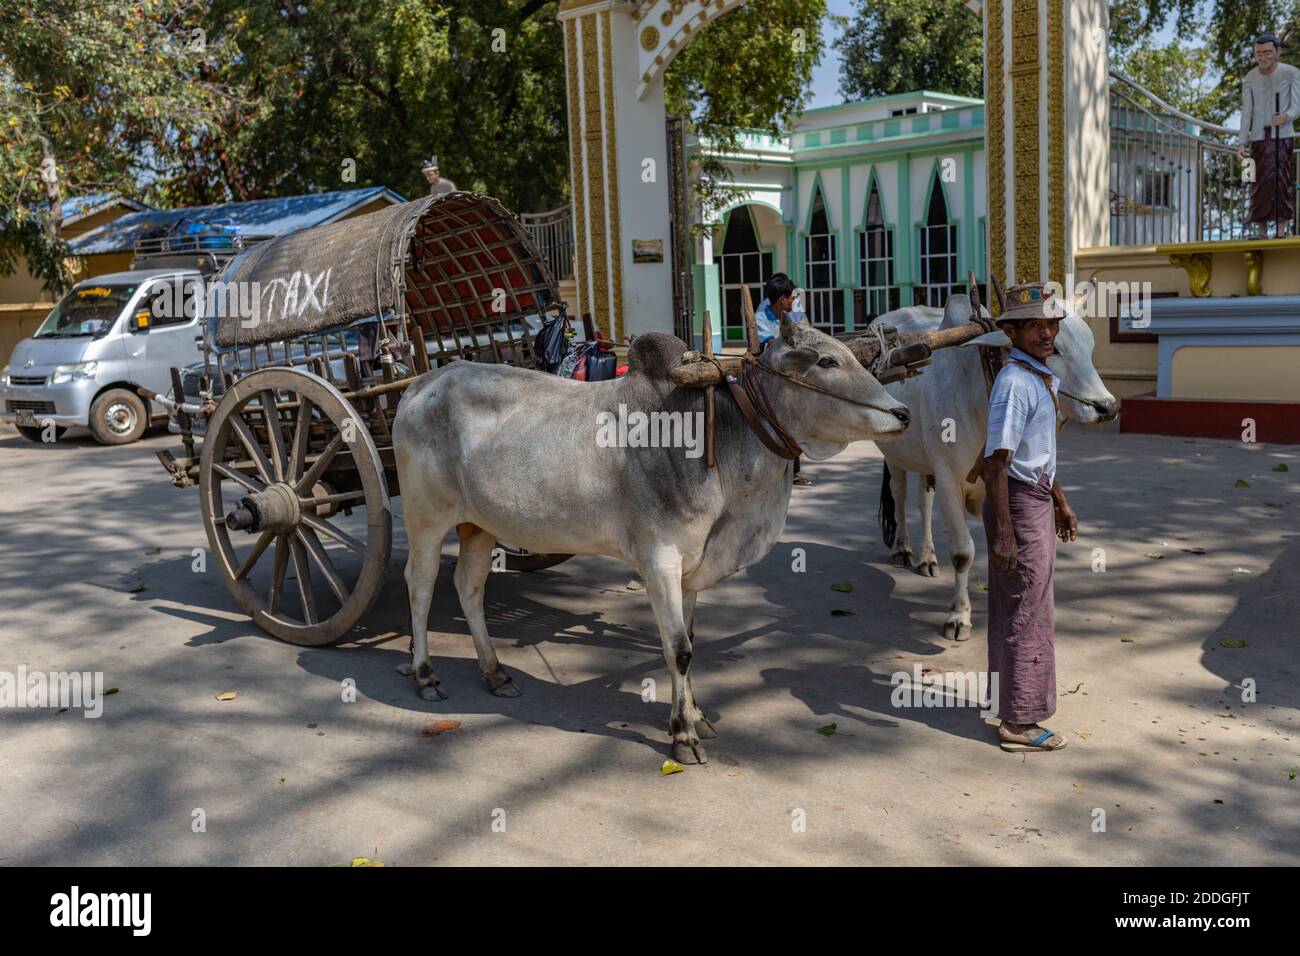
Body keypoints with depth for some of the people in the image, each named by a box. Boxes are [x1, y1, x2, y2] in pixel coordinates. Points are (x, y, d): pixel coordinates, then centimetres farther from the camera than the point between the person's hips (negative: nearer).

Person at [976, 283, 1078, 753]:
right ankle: (1020, 723, 8)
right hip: (1018, 503, -10)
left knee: (1015, 607, 20)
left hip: (1038, 501, 10)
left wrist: (1060, 501, 28)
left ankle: (1011, 701, 35)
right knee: (1028, 613, -3)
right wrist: (1002, 534, -26)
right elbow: (996, 462, -24)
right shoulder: (1015, 382, -20)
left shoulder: (1042, 376, 11)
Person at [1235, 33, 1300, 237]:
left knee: (1282, 179, -7)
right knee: (1260, 182, -2)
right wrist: (1242, 143, -3)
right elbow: (1246, 113, 6)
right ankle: (1260, 228, 1)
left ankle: (1283, 227, -6)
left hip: (1284, 136, -2)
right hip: (1259, 138, 2)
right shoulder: (1249, 79, 7)